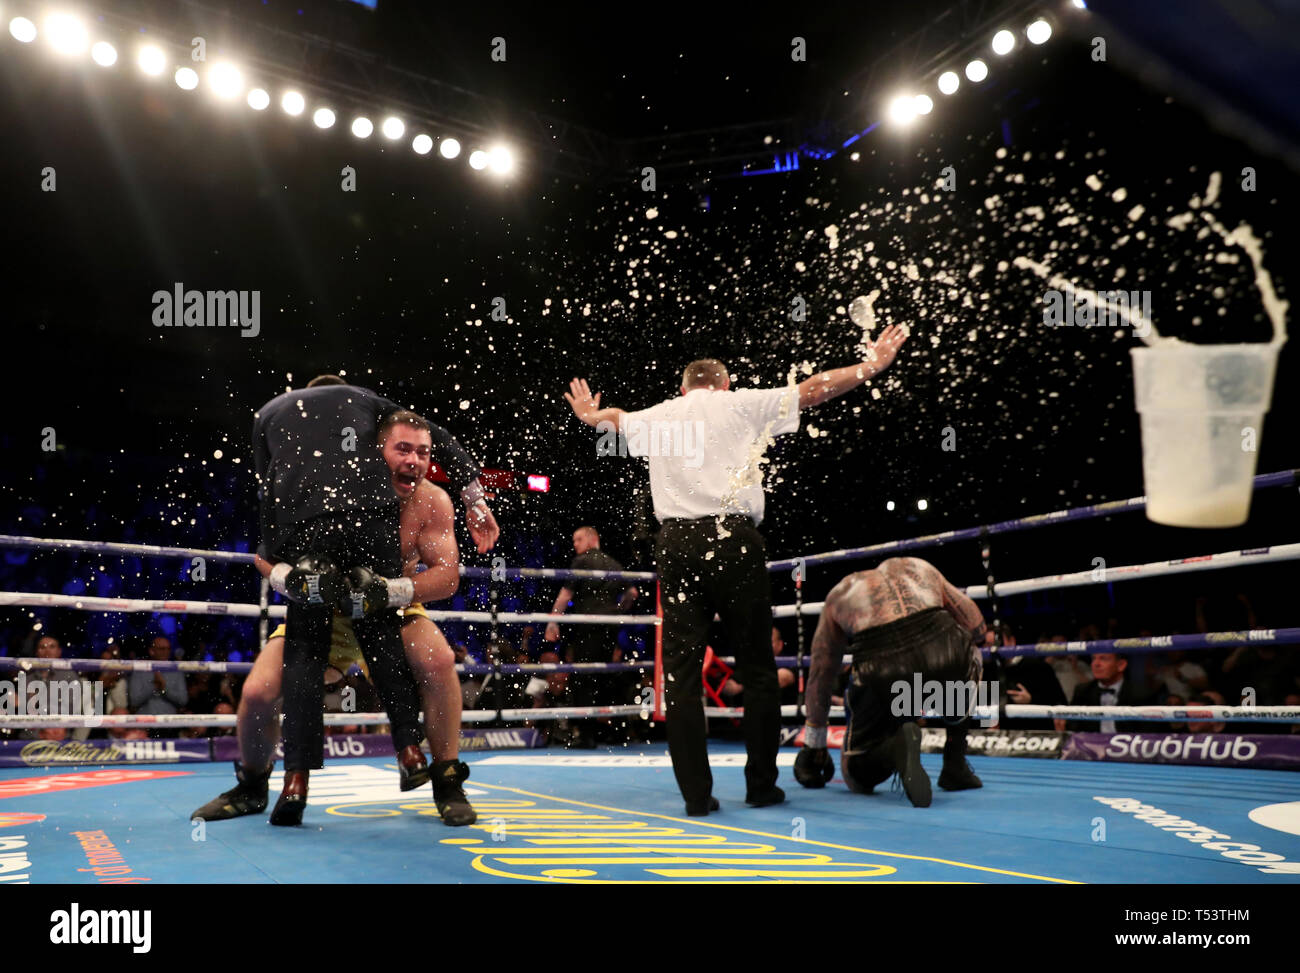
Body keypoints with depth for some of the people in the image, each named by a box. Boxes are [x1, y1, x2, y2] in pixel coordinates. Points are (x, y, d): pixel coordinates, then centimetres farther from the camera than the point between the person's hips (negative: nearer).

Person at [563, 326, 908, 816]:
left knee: (681, 670, 3)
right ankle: (761, 785, 14)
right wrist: (872, 365, 26)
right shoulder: (741, 403, 10)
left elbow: (614, 417, 40)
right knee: (757, 668, 8)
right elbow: (813, 389, 15)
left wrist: (591, 413, 62)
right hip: (733, 540, -2)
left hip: (675, 542, 3)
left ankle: (696, 793, 3)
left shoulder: (657, 416, 19)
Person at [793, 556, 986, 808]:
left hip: (881, 668, -1)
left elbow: (819, 676, 35)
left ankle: (895, 745, -15)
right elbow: (976, 627, 30)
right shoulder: (919, 566, 34)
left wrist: (813, 745, 44)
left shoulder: (838, 594, 32)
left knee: (858, 772, 20)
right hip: (945, 654, 1)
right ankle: (955, 768, 29)